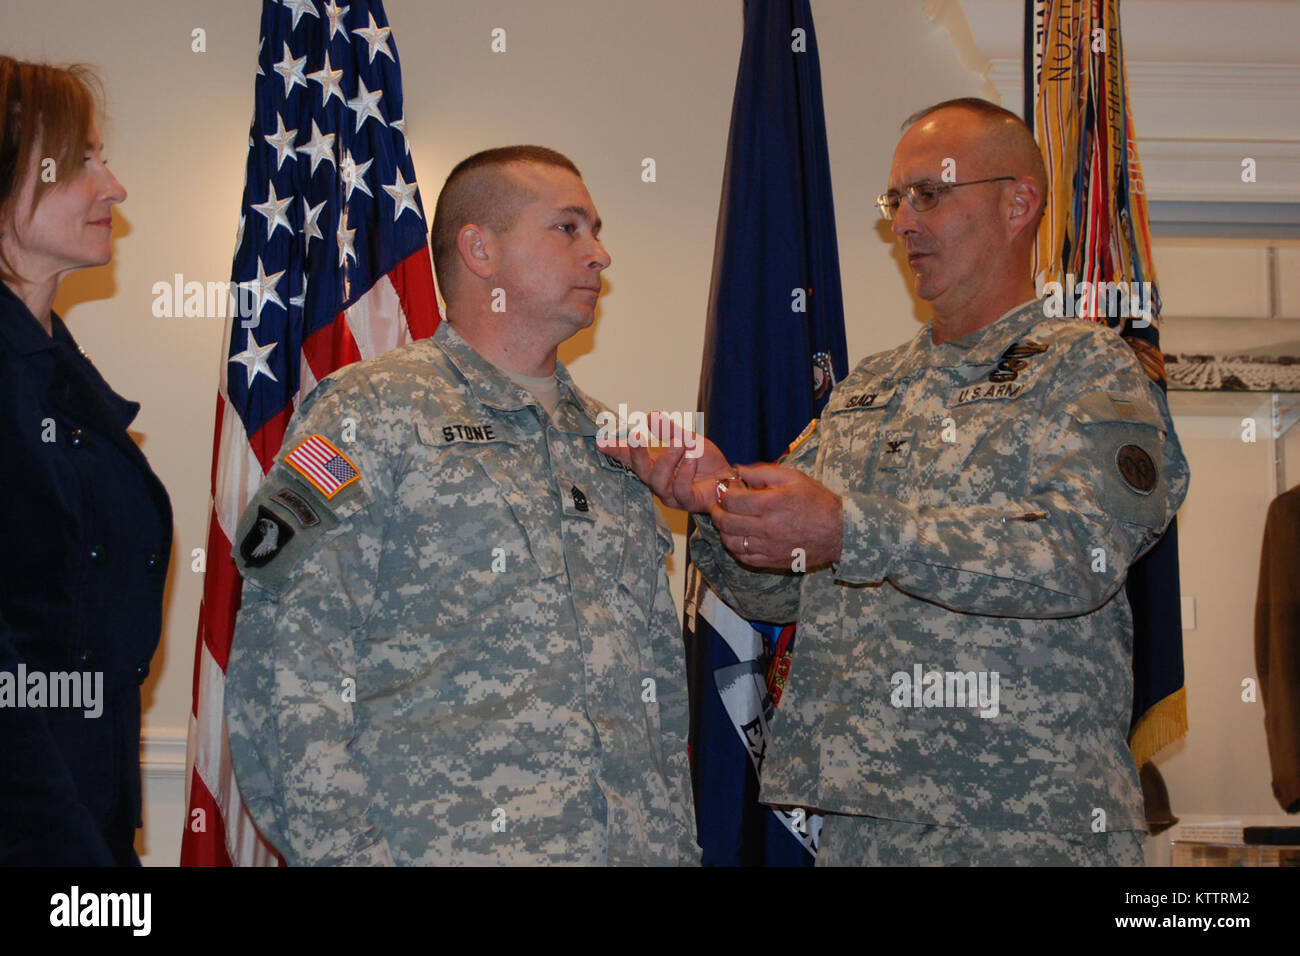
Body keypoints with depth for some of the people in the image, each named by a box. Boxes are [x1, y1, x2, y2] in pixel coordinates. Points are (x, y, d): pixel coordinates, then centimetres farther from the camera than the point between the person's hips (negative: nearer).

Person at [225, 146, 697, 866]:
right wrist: (347, 852, -18)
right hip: (443, 845, -5)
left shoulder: (611, 442, 17)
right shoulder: (370, 413, -3)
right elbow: (287, 674, -11)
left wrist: (676, 843, 10)